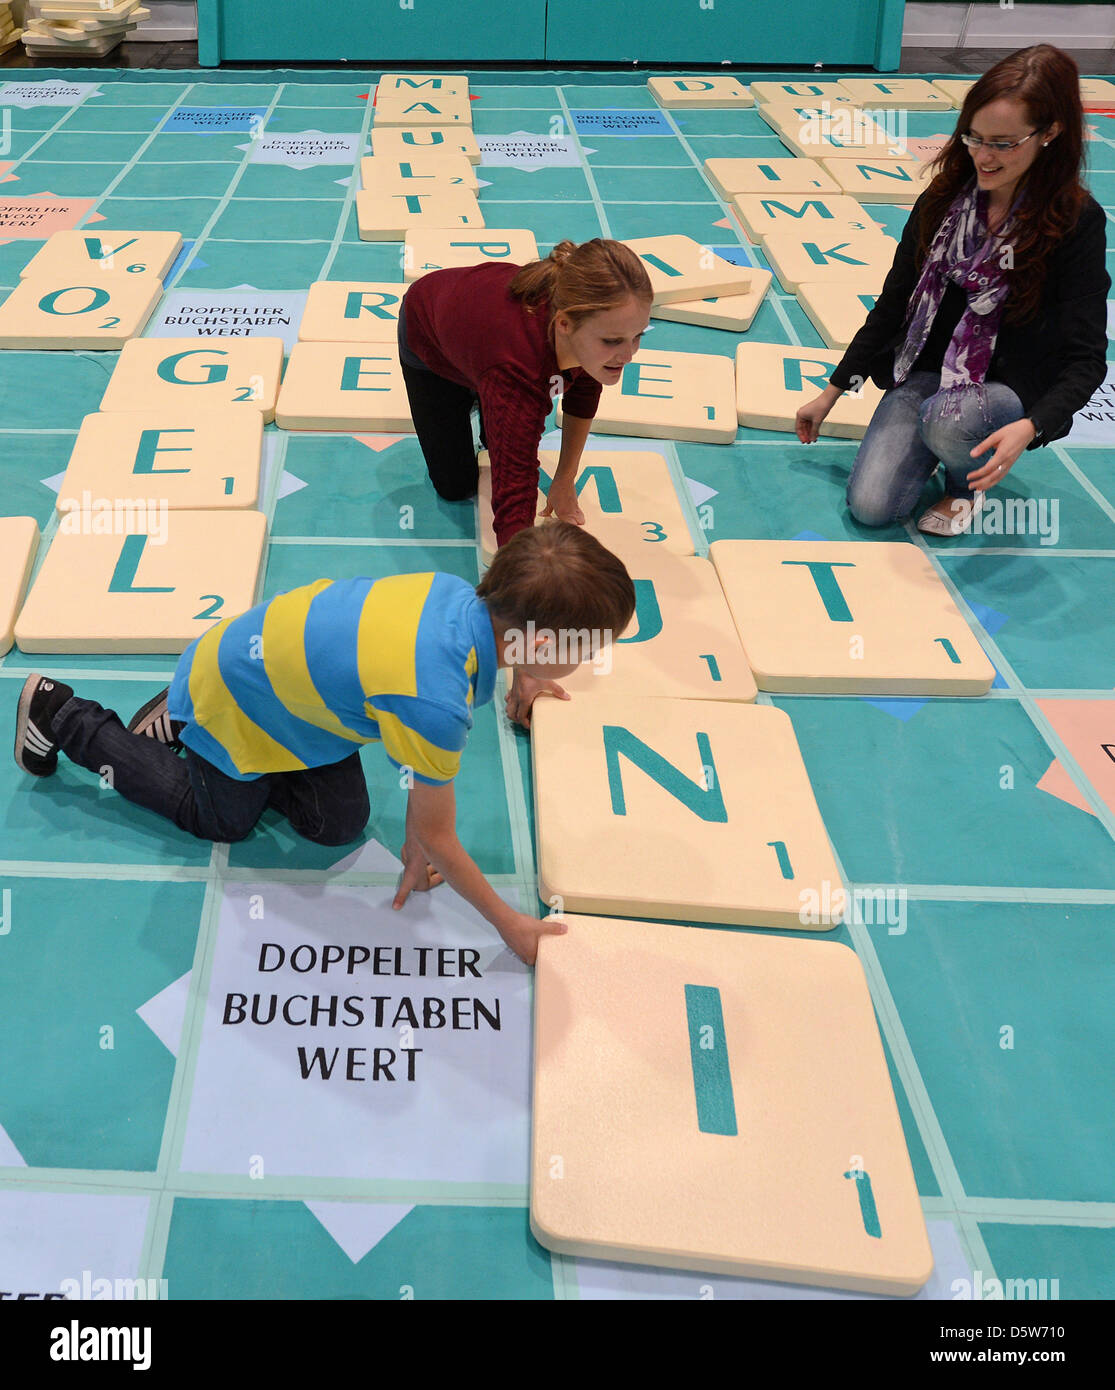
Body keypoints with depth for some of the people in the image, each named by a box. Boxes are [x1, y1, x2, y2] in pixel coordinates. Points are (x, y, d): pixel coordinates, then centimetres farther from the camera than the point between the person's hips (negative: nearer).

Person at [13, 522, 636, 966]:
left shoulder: (459, 595, -21)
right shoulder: (434, 703, -44)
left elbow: (430, 762, -8)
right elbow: (438, 835, -25)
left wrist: (417, 847, -2)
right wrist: (510, 925, -13)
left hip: (268, 647, 6)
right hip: (230, 701, -6)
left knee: (341, 825, 14)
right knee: (221, 820, 22)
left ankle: (182, 718, 27)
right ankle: (61, 716, 31)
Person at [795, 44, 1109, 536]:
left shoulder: (1077, 220, -14)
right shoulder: (944, 200, -1)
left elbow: (1084, 359, -14)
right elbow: (893, 304, 8)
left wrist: (1029, 428, -33)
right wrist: (831, 392, 7)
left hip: (1008, 386, -3)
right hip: (925, 372, 3)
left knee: (947, 419, -39)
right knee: (870, 506, -17)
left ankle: (966, 483, -2)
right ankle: (932, 446, 16)